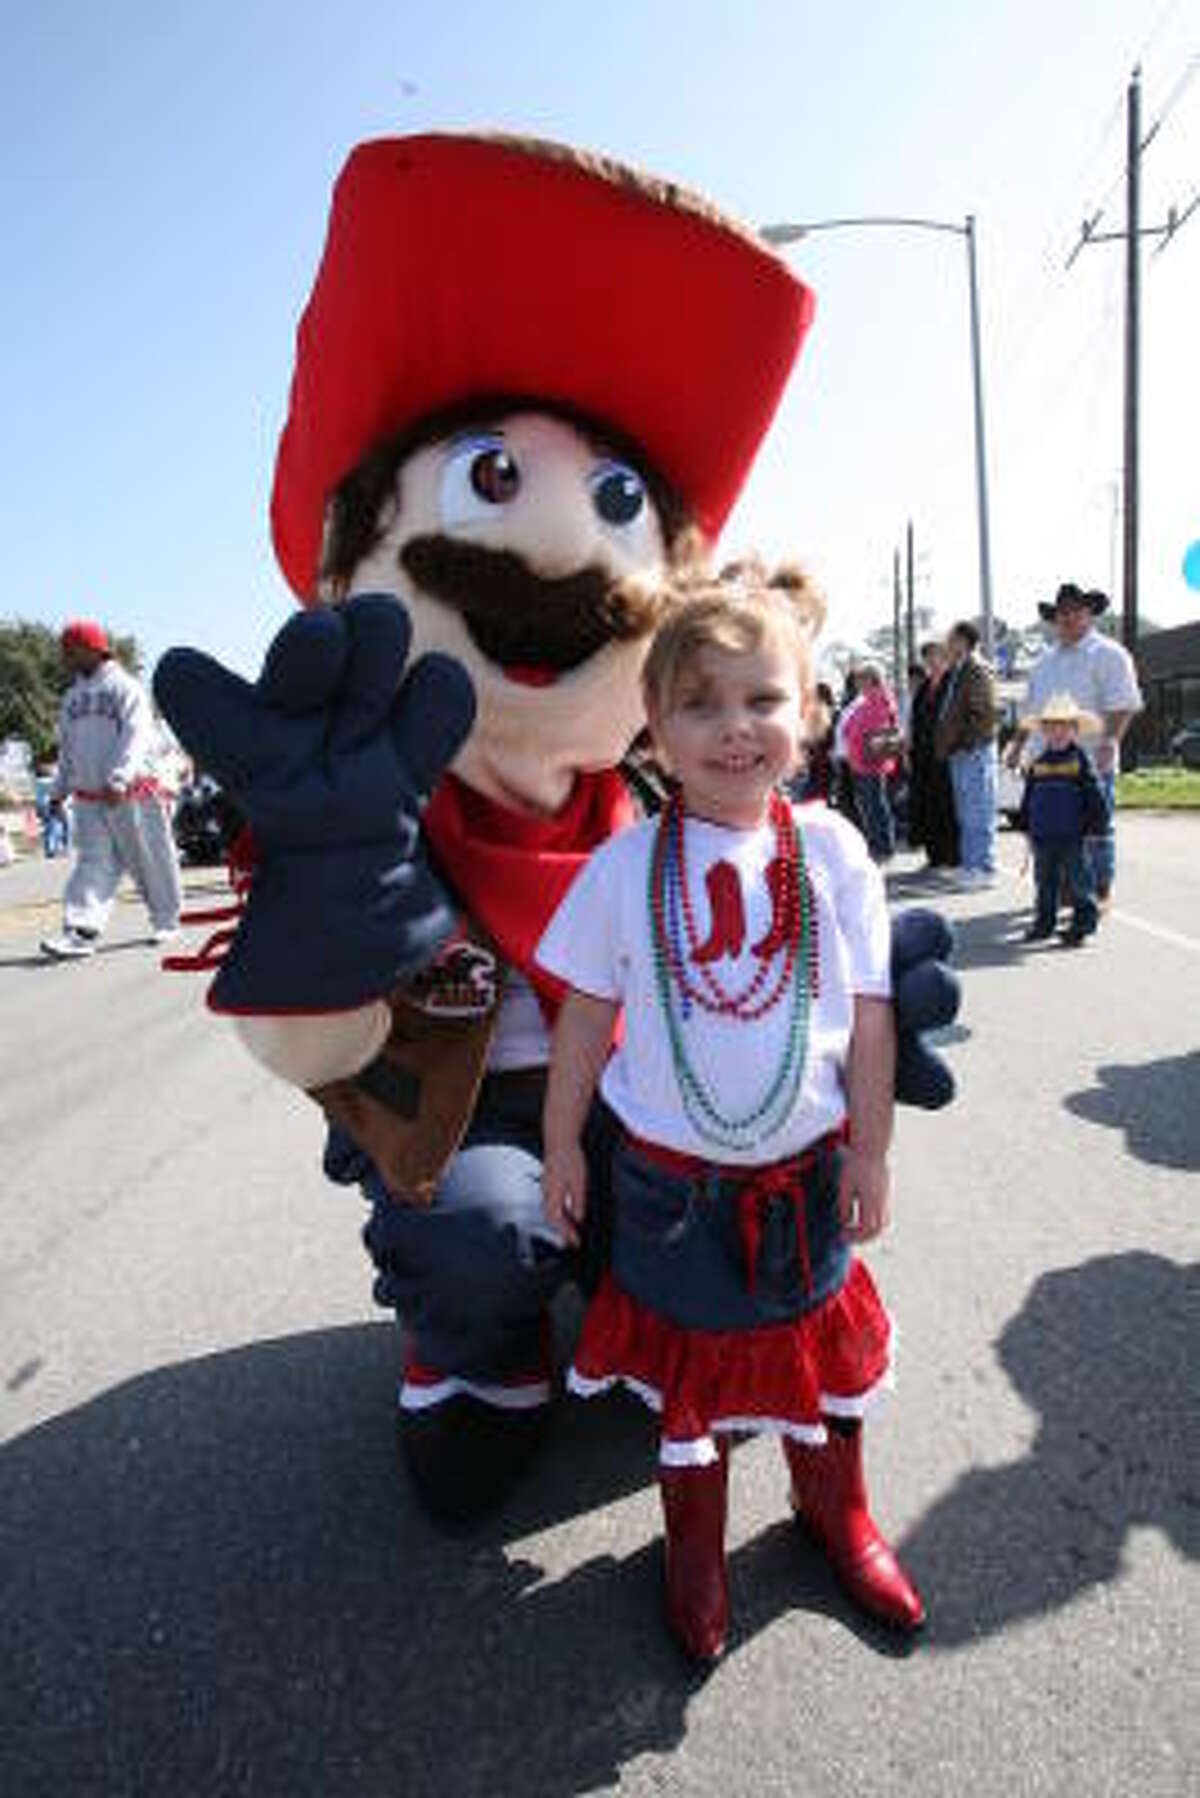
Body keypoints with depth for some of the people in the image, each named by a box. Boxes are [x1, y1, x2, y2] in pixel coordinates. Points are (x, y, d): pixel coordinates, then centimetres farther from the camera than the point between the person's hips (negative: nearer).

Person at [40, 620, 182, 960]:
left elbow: (136, 738, -18)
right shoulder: (71, 698, 16)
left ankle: (166, 922, 21)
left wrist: (118, 780, -29)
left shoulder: (124, 688, -6)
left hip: (132, 795, -5)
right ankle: (80, 931, -13)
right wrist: (59, 791, 17)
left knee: (151, 862, 5)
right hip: (88, 800, 5)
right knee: (94, 862, -4)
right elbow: (67, 750, 23)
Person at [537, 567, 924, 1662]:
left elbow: (870, 1011, -3)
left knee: (821, 1346, 23)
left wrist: (869, 1147, -1)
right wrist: (562, 1143, 0)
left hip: (804, 1168, 2)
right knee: (684, 1363, 19)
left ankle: (837, 1510, 52)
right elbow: (586, 1018, -4)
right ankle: (696, 1542, 46)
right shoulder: (627, 866, -13)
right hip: (666, 1172, -1)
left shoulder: (831, 851, -10)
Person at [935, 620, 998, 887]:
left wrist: (966, 742, -18)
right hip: (958, 752, 10)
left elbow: (985, 714, -19)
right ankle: (969, 864, 21)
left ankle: (983, 867, -3)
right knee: (965, 813, 14)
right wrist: (944, 742, 15)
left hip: (975, 751, -10)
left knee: (978, 812, -7)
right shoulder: (956, 671, 17)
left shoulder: (978, 670, -12)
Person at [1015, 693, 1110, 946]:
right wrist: (1024, 824, 13)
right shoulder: (1038, 763, 8)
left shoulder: (1080, 760, -4)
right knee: (1045, 881, 12)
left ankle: (1083, 922, 10)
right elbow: (1028, 799, 15)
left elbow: (1095, 796, -4)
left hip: (1073, 837, -4)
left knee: (1078, 881, 1)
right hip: (1042, 837, 5)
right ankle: (1044, 922, 22)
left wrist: (1096, 823, -7)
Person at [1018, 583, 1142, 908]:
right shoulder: (1045, 660, 20)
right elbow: (1030, 710, 26)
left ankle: (1100, 892, 8)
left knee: (1096, 831, -1)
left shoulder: (1108, 654, 0)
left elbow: (1122, 706, -10)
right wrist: (1020, 744, 19)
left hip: (1091, 761, -6)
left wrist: (1110, 741, -22)